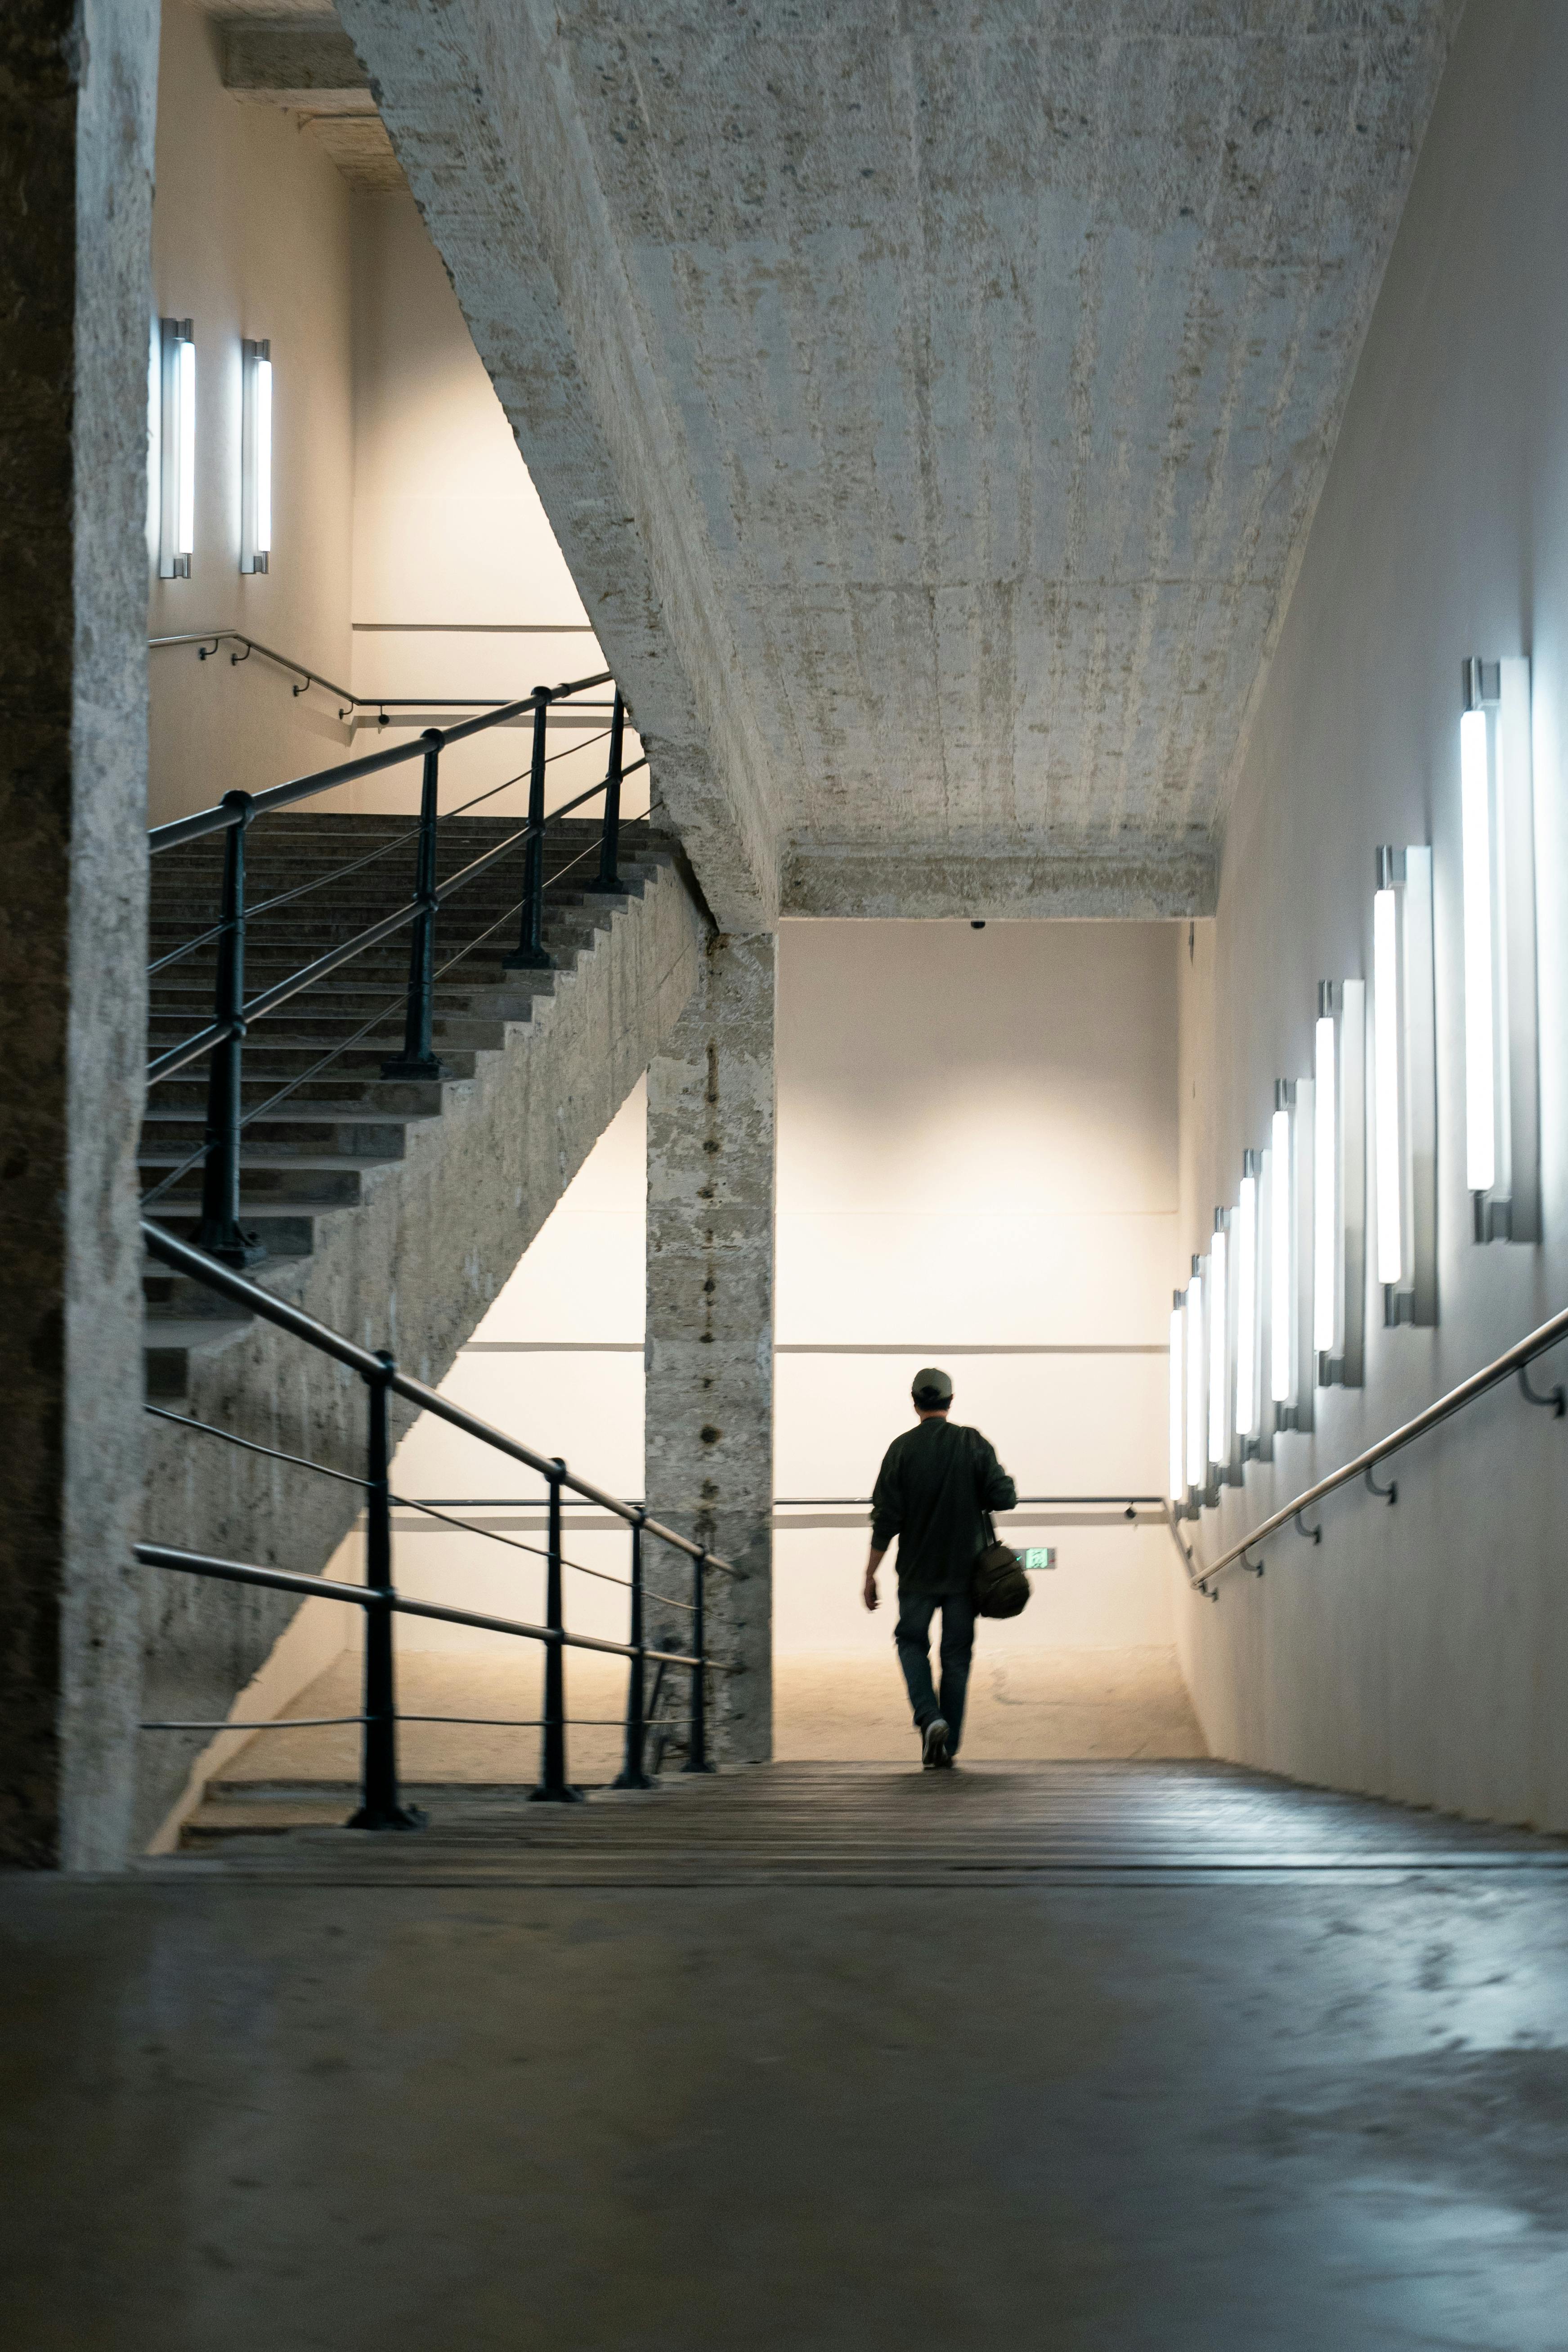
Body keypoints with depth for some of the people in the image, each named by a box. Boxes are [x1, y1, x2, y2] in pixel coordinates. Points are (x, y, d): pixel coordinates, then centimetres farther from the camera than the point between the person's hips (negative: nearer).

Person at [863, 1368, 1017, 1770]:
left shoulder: (903, 1448, -6)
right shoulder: (973, 1444, -4)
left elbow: (886, 1518, -8)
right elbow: (1004, 1497, -11)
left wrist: (871, 1574, -1)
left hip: (918, 1571, -1)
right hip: (965, 1570, 1)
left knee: (912, 1642, 15)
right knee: (957, 1654, 10)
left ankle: (929, 1717, -9)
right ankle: (948, 1747, 10)